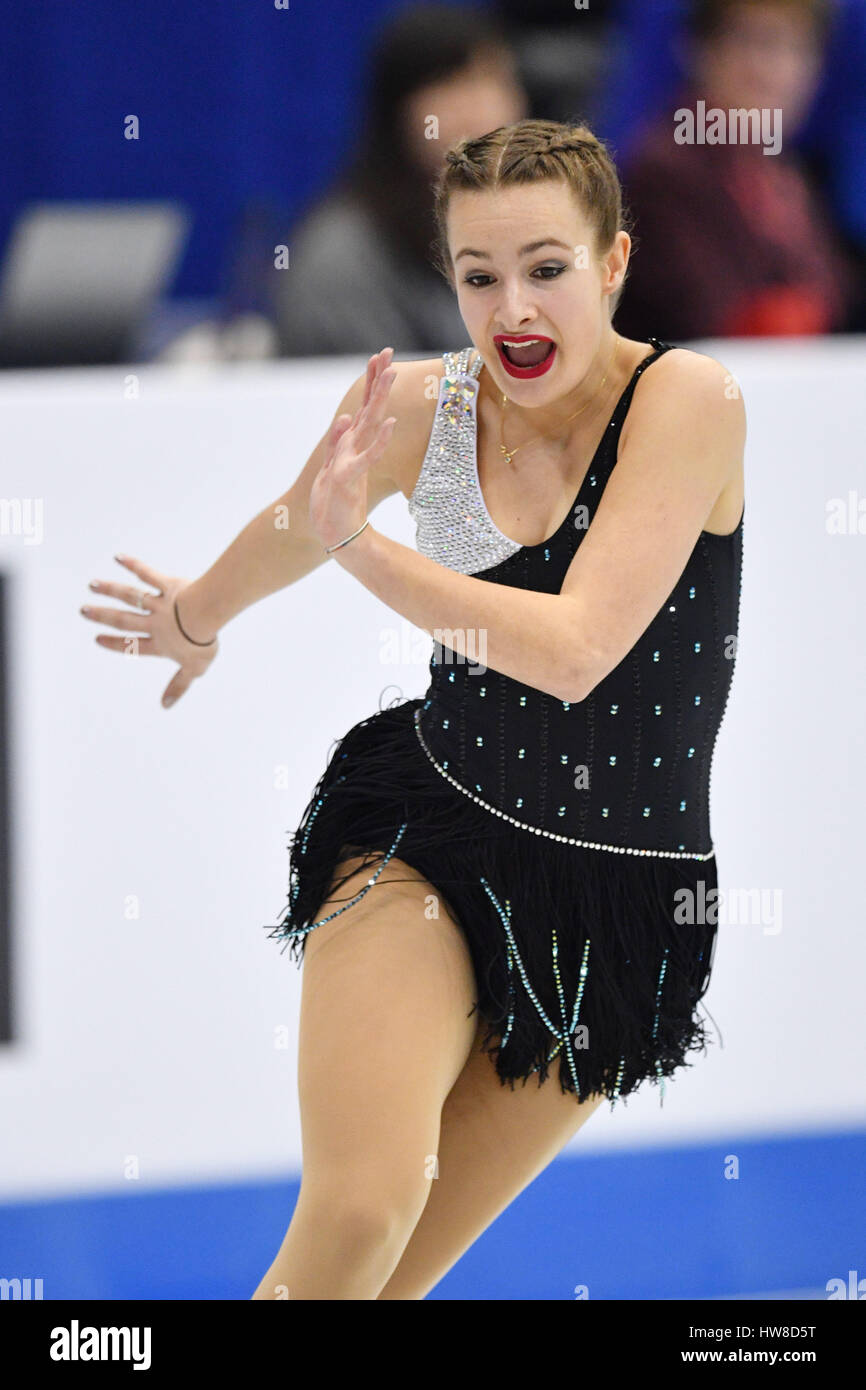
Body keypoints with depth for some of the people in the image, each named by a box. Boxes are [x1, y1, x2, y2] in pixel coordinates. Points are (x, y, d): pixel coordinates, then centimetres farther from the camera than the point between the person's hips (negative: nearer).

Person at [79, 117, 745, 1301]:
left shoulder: (687, 401, -15)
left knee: (399, 1273, 3)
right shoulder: (413, 404, -5)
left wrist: (361, 545, -18)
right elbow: (290, 533, 19)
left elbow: (576, 650, -25)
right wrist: (197, 617, 38)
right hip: (424, 843, 1)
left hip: (619, 903, -1)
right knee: (357, 1218, -22)